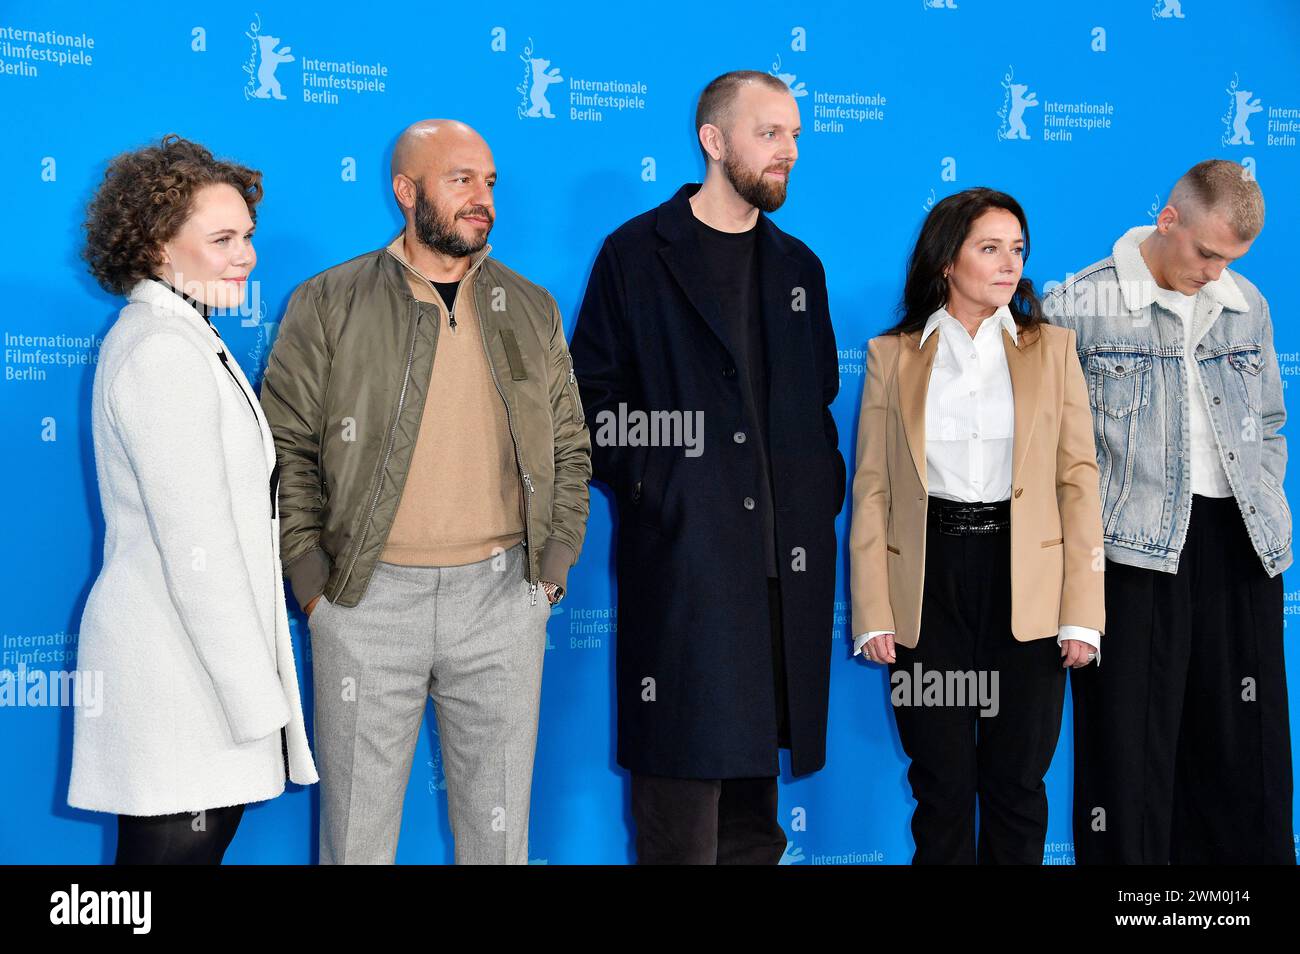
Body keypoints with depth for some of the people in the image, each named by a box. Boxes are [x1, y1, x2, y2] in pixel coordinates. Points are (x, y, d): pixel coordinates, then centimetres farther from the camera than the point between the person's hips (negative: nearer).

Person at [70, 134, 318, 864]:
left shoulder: (177, 337, 14)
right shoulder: (165, 353, -16)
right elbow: (197, 549, -20)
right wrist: (256, 698, -17)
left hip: (195, 648, 9)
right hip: (181, 663, -9)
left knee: (200, 839, 15)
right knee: (179, 844, -1)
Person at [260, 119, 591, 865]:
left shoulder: (533, 310, 9)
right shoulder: (328, 305, 0)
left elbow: (571, 450, 13)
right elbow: (286, 451, 0)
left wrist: (554, 567, 4)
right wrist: (312, 579, -6)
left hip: (503, 595, 2)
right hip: (367, 599, -2)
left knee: (499, 825, 11)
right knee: (358, 830, 7)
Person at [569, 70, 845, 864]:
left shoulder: (799, 267, 17)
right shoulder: (636, 254, 1)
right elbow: (593, 401, -1)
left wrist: (824, 494, 7)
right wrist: (644, 487, -9)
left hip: (783, 559, 5)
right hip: (681, 553, -5)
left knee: (755, 772, 11)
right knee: (681, 812, -2)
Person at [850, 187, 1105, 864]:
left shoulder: (1051, 348, 6)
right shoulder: (892, 355, 5)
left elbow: (1078, 478, 2)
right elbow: (871, 488, 3)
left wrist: (1082, 611, -5)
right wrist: (873, 614, -5)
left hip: (1025, 582, 1)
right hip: (929, 581, 0)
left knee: (1018, 781, 7)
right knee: (942, 782, 7)